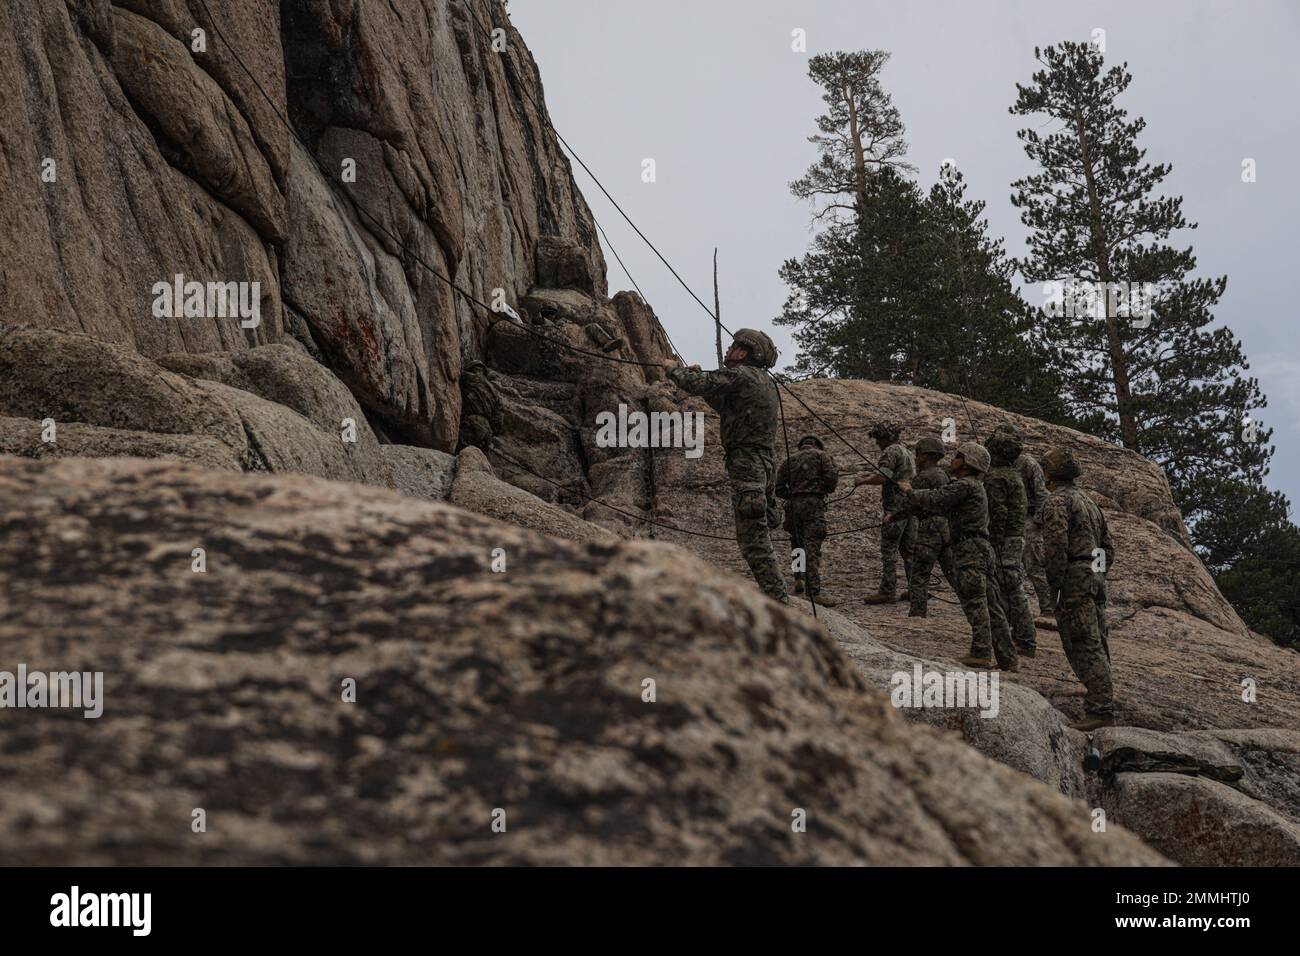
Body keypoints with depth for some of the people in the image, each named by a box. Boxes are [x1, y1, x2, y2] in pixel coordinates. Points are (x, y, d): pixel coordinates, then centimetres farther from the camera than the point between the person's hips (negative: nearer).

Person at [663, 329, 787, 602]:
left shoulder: (739, 374, -8)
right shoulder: (764, 381, 20)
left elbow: (694, 385, -13)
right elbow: (726, 405, 31)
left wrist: (673, 368, 7)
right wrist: (700, 376, 27)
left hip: (747, 464, -10)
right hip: (767, 464, 10)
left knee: (753, 539, -12)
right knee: (759, 536, 15)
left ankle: (778, 602, -17)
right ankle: (777, 598, 18)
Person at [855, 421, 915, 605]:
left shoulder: (891, 452, -9)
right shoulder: (907, 452, 21)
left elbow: (882, 478, -20)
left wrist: (862, 481, -6)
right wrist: (869, 476, 25)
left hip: (895, 506, -9)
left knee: (889, 550, -7)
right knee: (908, 549, 12)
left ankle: (887, 592, -9)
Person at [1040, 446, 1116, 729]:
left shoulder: (1057, 500, -6)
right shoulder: (1088, 501, 23)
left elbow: (1056, 544, -19)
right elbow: (1108, 549, 24)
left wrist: (1055, 585, -16)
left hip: (1073, 580, -9)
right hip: (1096, 578, 9)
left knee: (1084, 647, -13)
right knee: (1096, 645, 8)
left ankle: (1100, 708, -20)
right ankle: (1103, 703, 7)